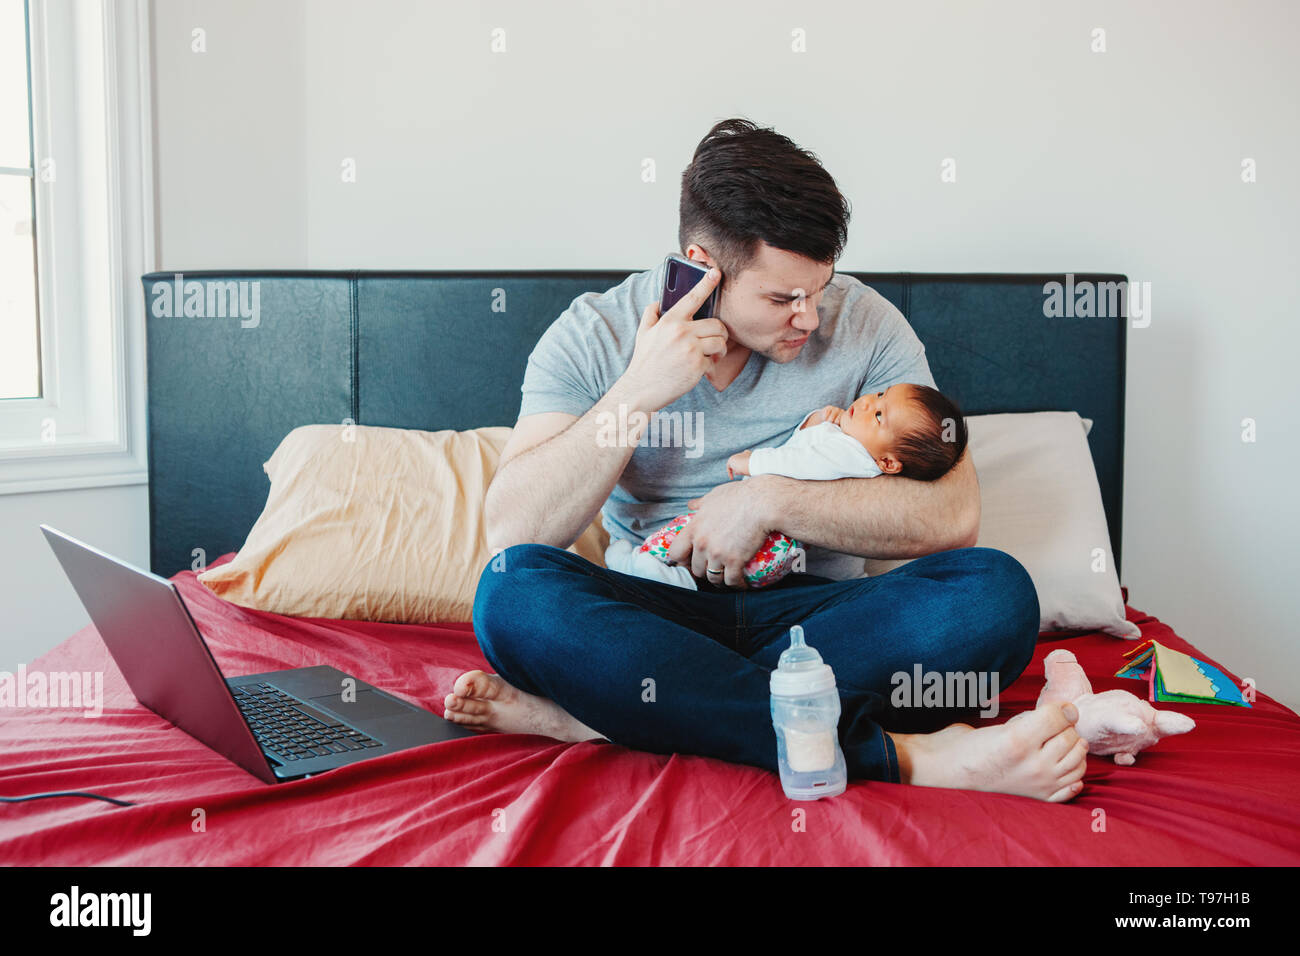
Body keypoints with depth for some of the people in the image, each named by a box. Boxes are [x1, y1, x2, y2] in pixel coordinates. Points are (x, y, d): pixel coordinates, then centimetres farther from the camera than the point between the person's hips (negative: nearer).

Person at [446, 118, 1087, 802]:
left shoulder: (861, 322, -1)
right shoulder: (595, 335, -2)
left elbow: (953, 514, -8)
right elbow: (511, 533, -12)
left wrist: (770, 499, -15)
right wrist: (637, 394, -18)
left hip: (812, 611, 1)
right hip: (656, 612, 0)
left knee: (997, 593, -27)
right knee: (513, 592, -31)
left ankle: (597, 714, -31)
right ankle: (899, 755, -34)